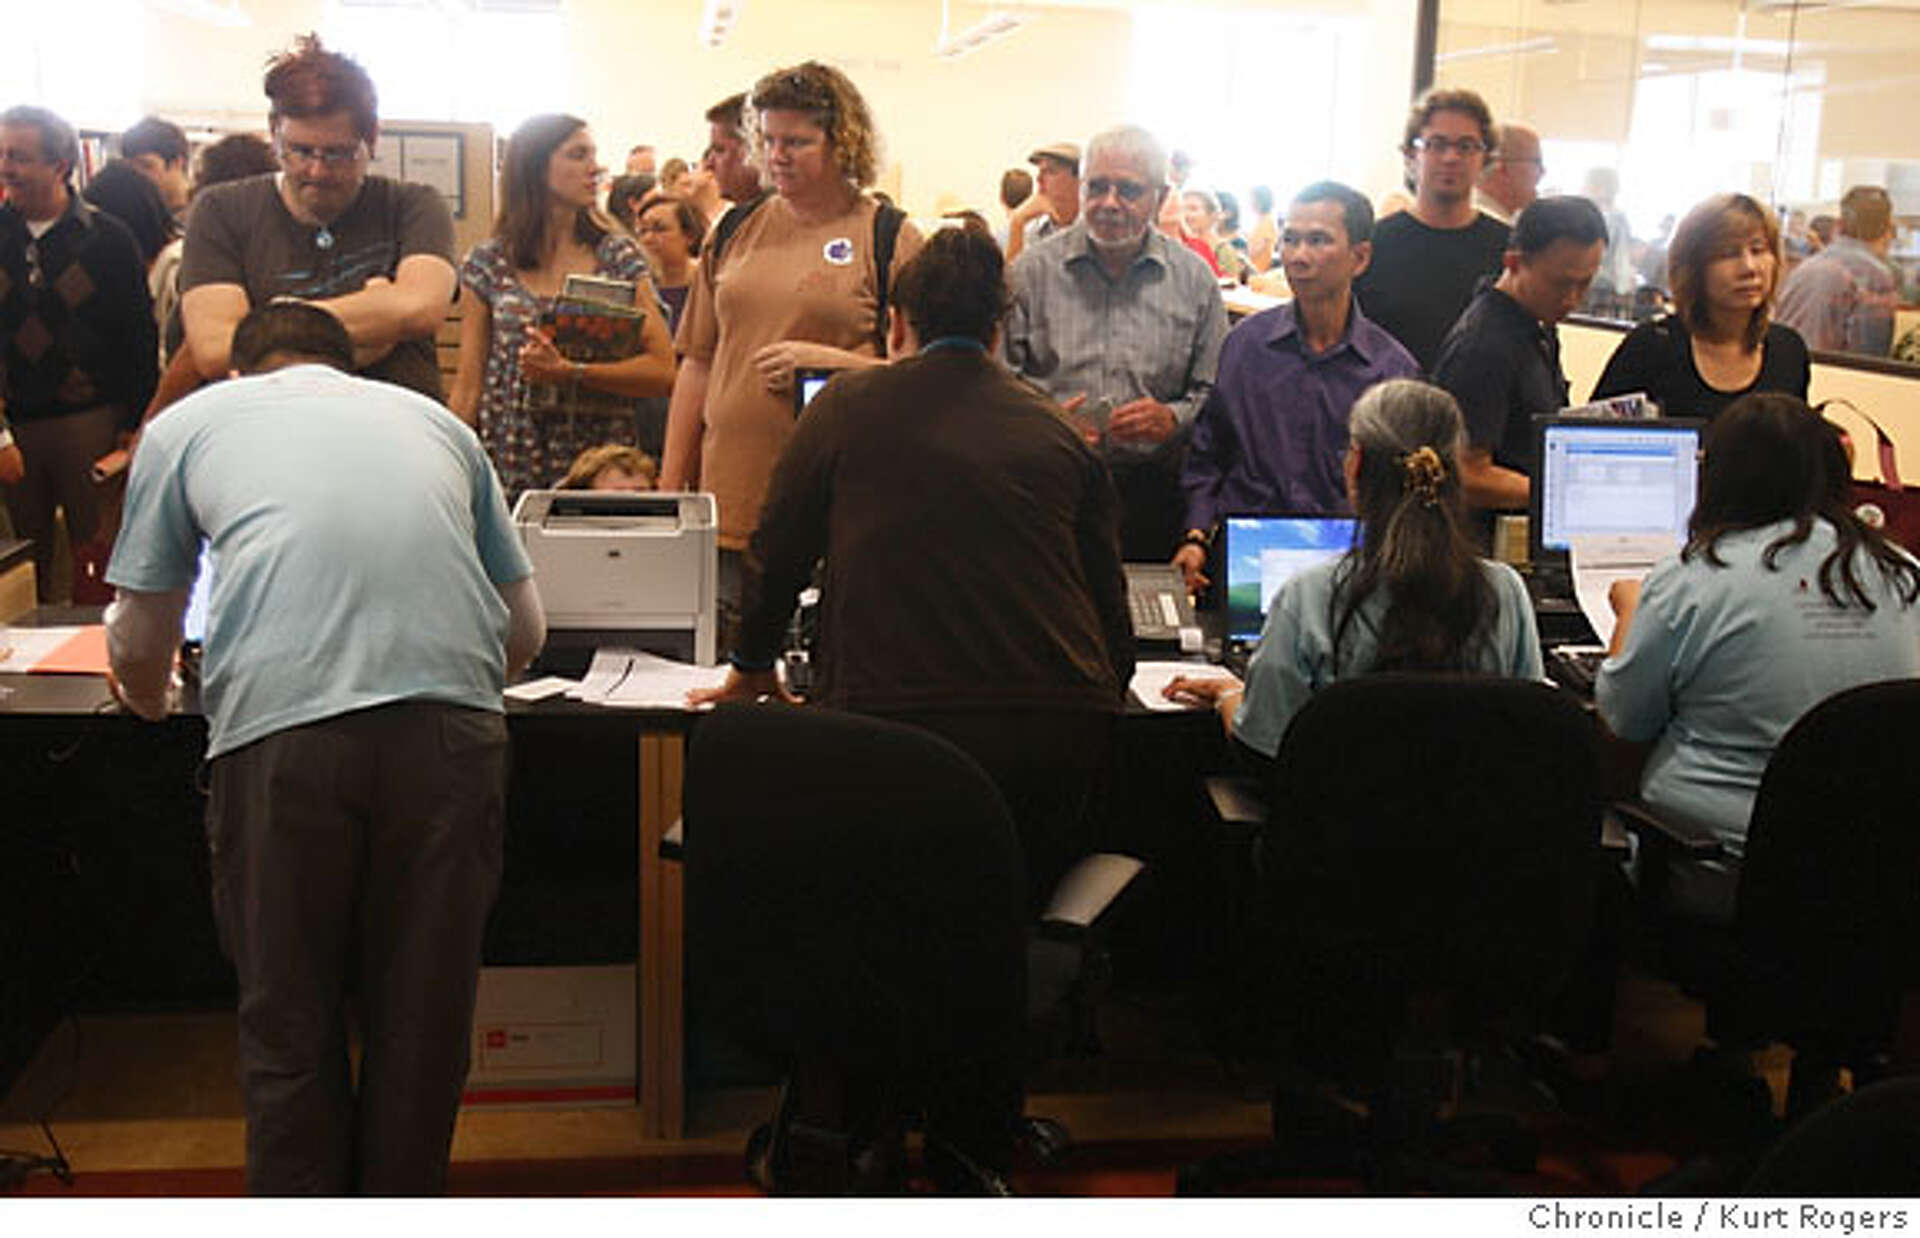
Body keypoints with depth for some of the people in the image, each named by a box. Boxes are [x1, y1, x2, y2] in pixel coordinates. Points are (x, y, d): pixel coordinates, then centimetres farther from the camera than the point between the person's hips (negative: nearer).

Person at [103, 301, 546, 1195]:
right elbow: (526, 631, 29)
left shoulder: (187, 423, 24)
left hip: (279, 727, -2)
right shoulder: (434, 419, 29)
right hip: (450, 723, 2)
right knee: (423, 1013, 15)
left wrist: (151, 704, 46)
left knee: (290, 1020, 14)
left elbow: (139, 649, 24)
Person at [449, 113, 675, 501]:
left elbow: (663, 369, -4)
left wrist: (570, 372, -16)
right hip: (510, 471, 0)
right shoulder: (489, 264, 5)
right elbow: (468, 387, 6)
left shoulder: (618, 256, 5)